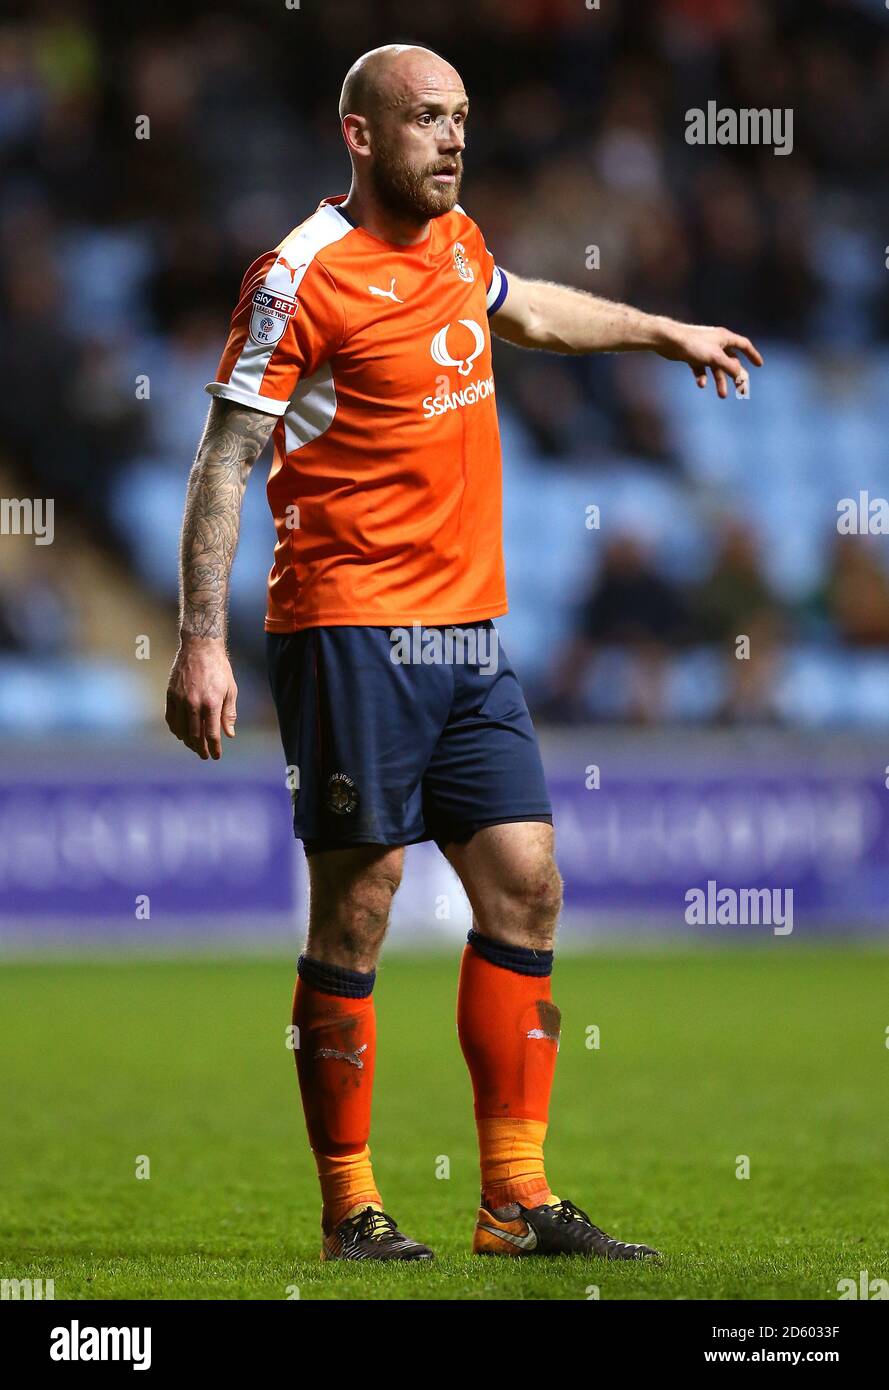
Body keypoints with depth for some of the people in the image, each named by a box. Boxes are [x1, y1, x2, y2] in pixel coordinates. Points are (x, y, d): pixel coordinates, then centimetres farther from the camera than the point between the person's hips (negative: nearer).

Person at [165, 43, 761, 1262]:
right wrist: (202, 642, -17)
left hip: (468, 634, 8)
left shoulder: (456, 244, 13)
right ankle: (349, 1207, 4)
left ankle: (516, 1199, 6)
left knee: (524, 883, 2)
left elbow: (525, 311, 38)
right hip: (353, 631, -8)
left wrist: (666, 332, 50)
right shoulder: (306, 275, -10)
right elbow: (226, 459, -11)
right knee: (357, 908, -5)